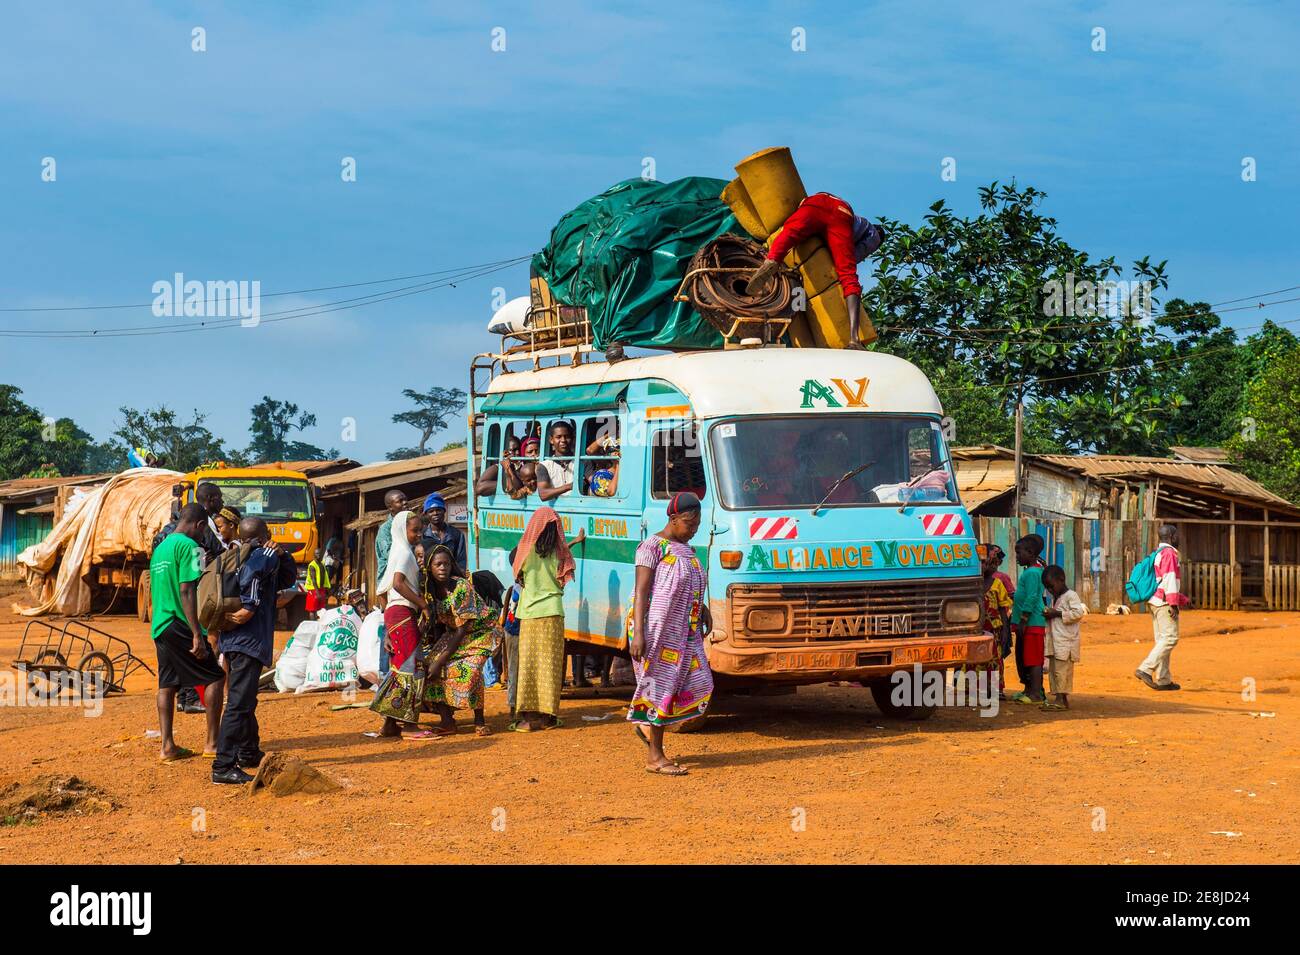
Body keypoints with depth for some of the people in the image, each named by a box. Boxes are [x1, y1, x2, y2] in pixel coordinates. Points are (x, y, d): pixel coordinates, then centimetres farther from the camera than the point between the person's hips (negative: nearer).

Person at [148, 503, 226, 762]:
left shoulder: (159, 548, 16)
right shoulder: (188, 546, -12)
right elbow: (186, 590, -19)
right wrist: (197, 634, -20)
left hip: (159, 626, 8)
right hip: (180, 626, -8)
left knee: (167, 685, 9)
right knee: (214, 677, 1)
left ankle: (168, 746, 8)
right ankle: (212, 742, 0)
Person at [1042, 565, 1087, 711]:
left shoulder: (1071, 595, -7)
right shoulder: (1055, 598, 21)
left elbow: (1078, 613, -18)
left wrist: (1056, 614, -17)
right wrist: (1049, 614, 9)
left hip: (1066, 641, -9)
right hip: (1054, 641, 9)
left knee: (1061, 670, -11)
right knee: (1053, 670, 7)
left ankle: (1061, 699, -12)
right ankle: (1058, 699, 10)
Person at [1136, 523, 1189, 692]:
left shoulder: (1157, 553, 20)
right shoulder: (1169, 553, -11)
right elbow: (1170, 580, -19)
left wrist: (1183, 599, 27)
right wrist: (1173, 604, -22)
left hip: (1155, 602, 10)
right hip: (1164, 602, -10)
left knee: (1162, 640, 9)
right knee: (1170, 638, -11)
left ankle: (1163, 679, 9)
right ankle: (1145, 669, -20)